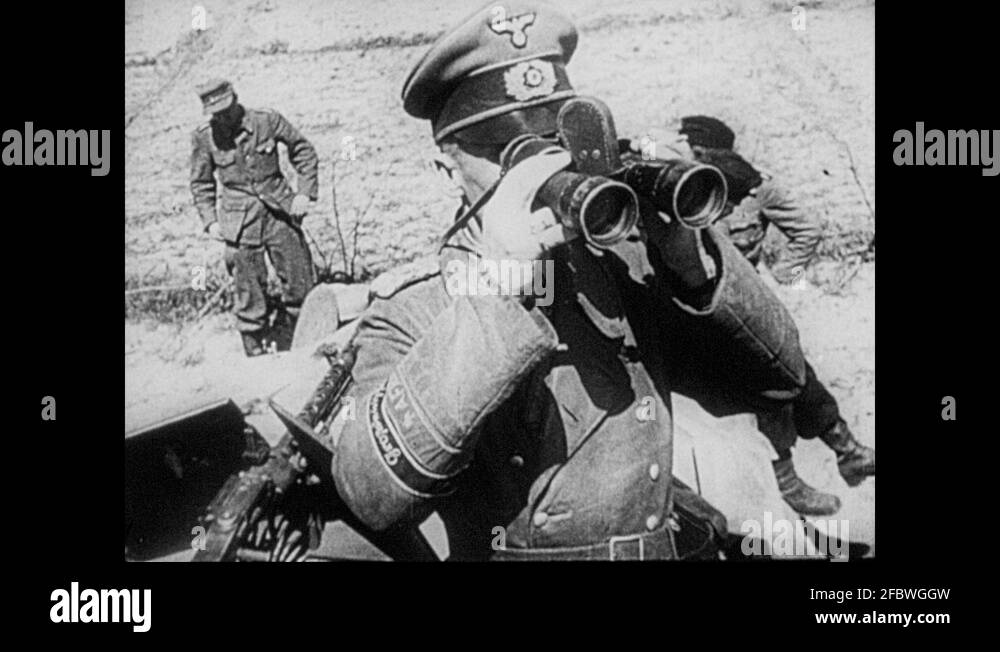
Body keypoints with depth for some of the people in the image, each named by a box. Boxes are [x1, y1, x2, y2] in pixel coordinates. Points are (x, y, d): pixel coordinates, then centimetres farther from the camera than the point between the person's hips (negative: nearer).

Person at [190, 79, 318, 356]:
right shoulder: (204, 137, -3)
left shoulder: (267, 120, -5)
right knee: (250, 293, 1)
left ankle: (284, 346, 26)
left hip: (279, 211, 1)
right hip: (240, 222, -1)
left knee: (302, 284, 5)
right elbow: (201, 184, 10)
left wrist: (305, 192, -1)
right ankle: (256, 353, 17)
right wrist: (210, 221, 1)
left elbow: (303, 151, 7)